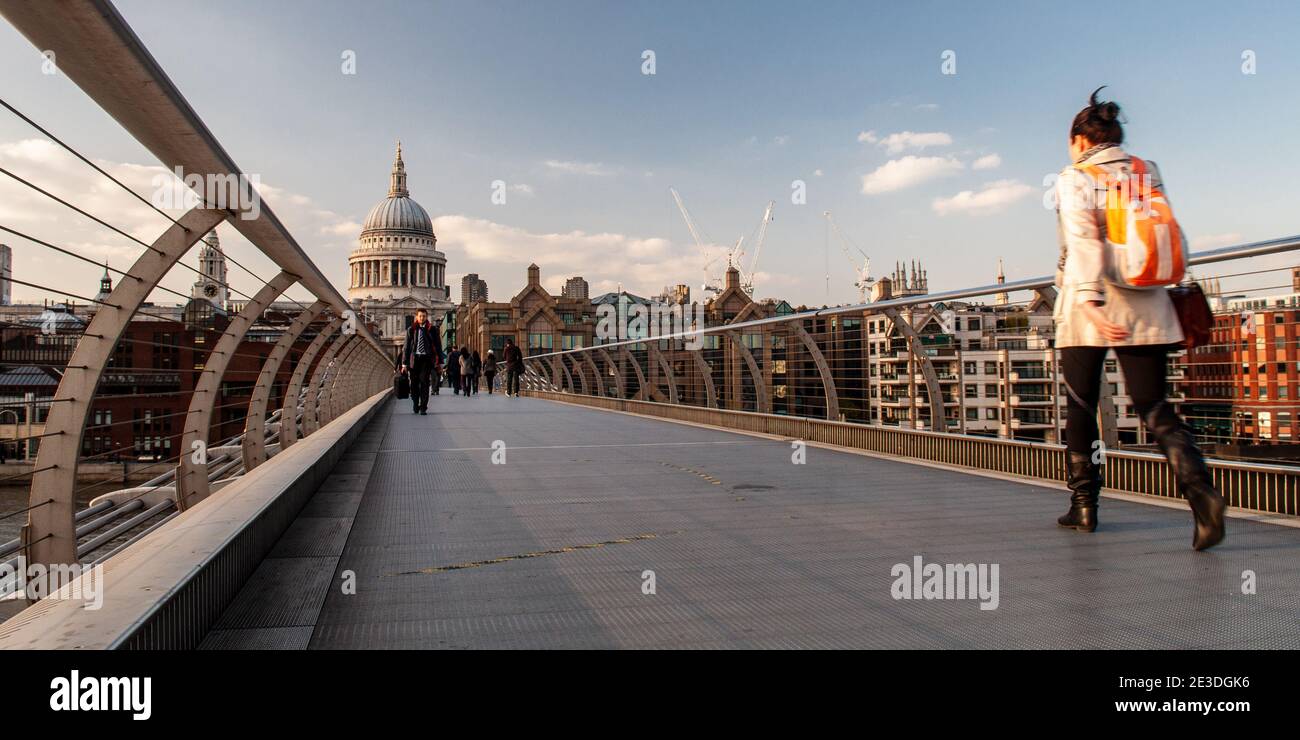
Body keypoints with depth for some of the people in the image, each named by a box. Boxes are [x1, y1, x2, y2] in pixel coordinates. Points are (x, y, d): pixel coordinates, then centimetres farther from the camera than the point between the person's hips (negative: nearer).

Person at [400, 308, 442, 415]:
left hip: (426, 359, -1)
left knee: (424, 382, -10)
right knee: (414, 383, 6)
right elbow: (406, 346, 7)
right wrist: (404, 363, 2)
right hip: (414, 358, 1)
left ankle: (423, 408, -7)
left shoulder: (432, 330, 5)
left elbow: (438, 346, 9)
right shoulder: (411, 330, 7)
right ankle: (415, 405, 28)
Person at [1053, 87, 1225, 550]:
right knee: (1154, 406, 4)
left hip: (1090, 309, -3)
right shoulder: (1149, 173, 12)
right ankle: (1199, 487, -19)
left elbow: (1082, 240, -16)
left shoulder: (1075, 179, -2)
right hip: (1146, 308, 4)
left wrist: (1090, 303, -22)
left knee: (1080, 407, 10)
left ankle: (1083, 504, 17)